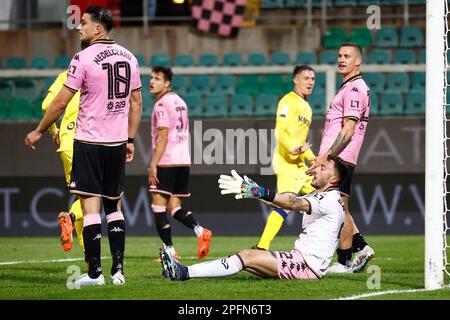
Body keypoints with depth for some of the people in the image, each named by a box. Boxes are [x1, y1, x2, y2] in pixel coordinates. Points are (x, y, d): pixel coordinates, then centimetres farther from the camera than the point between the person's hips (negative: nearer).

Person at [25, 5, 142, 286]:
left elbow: (60, 102, -8)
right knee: (114, 206, 14)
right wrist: (130, 139, 20)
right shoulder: (129, 58, 7)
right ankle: (118, 270, 8)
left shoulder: (84, 58, -11)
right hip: (117, 142, 6)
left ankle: (95, 273, -7)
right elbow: (136, 103, 12)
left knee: (90, 206, -4)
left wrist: (38, 132, 3)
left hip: (89, 142, -6)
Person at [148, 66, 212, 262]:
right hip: (184, 161, 9)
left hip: (166, 162, -9)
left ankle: (169, 250, -8)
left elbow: (163, 137, -16)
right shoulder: (179, 102, 18)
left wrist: (153, 165, -17)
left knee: (158, 206, -3)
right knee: (174, 207, 12)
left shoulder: (162, 104, -10)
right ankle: (200, 231, -10)